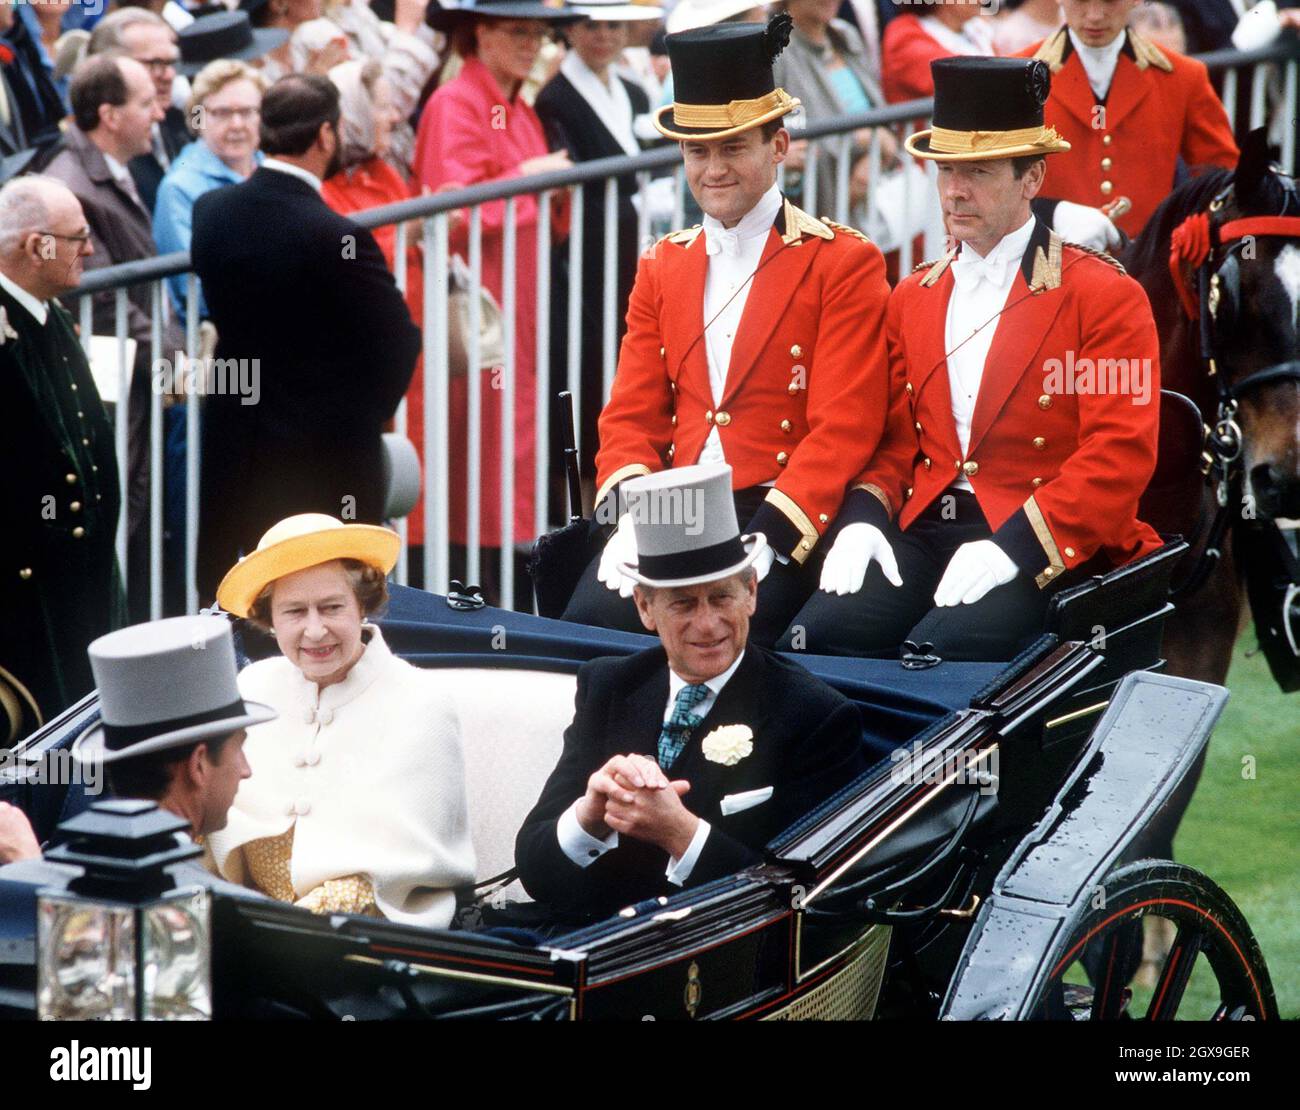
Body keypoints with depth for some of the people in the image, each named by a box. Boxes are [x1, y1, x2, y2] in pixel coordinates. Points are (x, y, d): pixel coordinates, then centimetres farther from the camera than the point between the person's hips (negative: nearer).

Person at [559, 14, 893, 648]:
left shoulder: (842, 263, 0)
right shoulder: (661, 269, 18)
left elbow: (843, 430, -7)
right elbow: (631, 417, 14)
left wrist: (767, 540, -20)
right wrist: (628, 519, -7)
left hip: (784, 523, -4)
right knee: (592, 618, -24)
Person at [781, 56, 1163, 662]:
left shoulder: (1103, 297, -2)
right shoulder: (913, 296, 19)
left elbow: (1120, 454, -10)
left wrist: (1015, 546, -21)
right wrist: (863, 518, -4)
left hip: (1041, 544, -5)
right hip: (924, 530, 5)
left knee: (940, 650, -33)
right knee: (812, 638, -23)